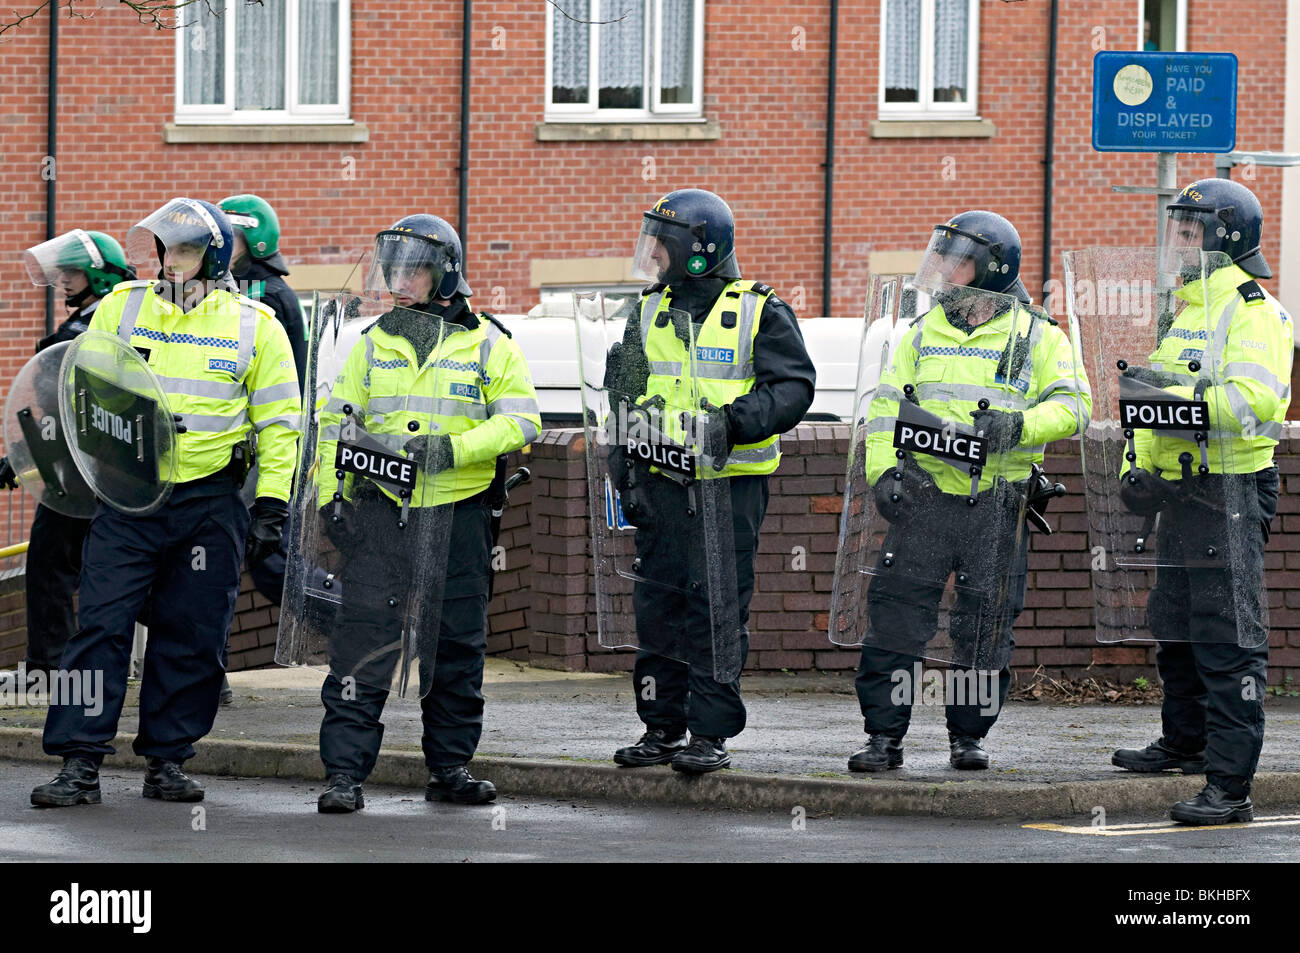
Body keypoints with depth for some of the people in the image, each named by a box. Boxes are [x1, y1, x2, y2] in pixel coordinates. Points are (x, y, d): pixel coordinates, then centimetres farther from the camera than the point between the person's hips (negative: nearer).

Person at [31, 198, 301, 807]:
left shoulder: (255, 326, 4)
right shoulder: (122, 309, 5)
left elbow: (278, 420, 7)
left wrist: (272, 501, 0)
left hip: (210, 502, 0)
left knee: (192, 635, 4)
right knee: (102, 624, -7)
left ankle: (167, 760, 14)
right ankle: (79, 764, -6)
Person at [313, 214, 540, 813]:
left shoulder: (489, 345, 3)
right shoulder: (374, 345, 10)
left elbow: (521, 422, -4)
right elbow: (335, 422, 14)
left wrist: (450, 449, -16)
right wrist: (331, 495, 2)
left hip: (458, 515, 0)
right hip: (382, 511, 1)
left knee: (456, 646, 7)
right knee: (363, 640, -8)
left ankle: (450, 766, 18)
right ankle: (344, 774, -9)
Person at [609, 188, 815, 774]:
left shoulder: (759, 313, -2)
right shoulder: (648, 314, 13)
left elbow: (793, 387, -6)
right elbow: (627, 396, 17)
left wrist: (733, 420, -20)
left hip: (731, 483, -5)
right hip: (662, 480, 5)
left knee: (717, 610, -4)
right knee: (657, 605, 5)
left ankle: (711, 732, 1)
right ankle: (661, 727, 14)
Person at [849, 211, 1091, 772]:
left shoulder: (1037, 337, 3)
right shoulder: (923, 334, 13)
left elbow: (1073, 405, -4)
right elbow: (886, 407, 12)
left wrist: (1017, 425, -20)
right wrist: (883, 470, -3)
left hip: (996, 504, -2)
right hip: (924, 495, 2)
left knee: (985, 622, 3)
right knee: (896, 612, -5)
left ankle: (968, 734, 15)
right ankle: (883, 736, 0)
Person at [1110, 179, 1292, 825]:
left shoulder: (1252, 310, -11)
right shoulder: (1186, 310, 20)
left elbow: (1254, 398, -25)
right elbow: (1156, 396, 28)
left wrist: (1176, 395, -28)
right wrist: (1137, 466, 15)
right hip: (1179, 490, 10)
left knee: (1227, 639, -12)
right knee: (1175, 629, 21)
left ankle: (1230, 784, -14)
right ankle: (1185, 741, 40)